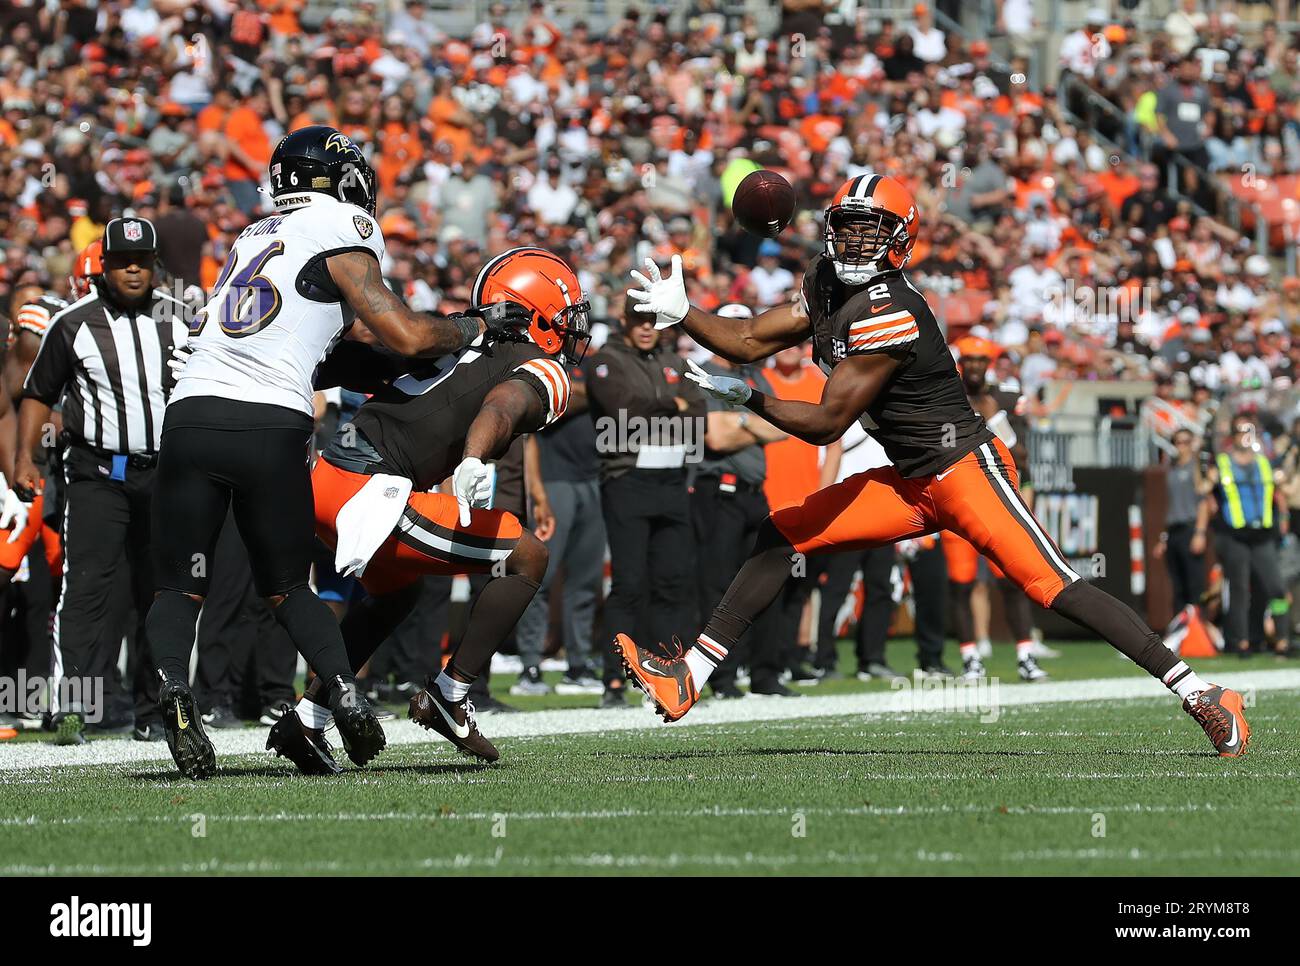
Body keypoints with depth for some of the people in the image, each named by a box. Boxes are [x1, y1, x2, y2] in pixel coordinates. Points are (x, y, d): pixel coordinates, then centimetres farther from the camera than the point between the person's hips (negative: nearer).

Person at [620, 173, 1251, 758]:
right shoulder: (827, 285, 6)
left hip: (963, 468, -10)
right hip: (908, 485, 10)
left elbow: (826, 425, -19)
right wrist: (681, 313, -2)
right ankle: (685, 680, 6)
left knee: (1052, 586, -18)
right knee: (782, 535, 4)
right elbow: (751, 341, 11)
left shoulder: (886, 314, -23)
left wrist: (749, 400, -9)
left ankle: (1201, 697, -16)